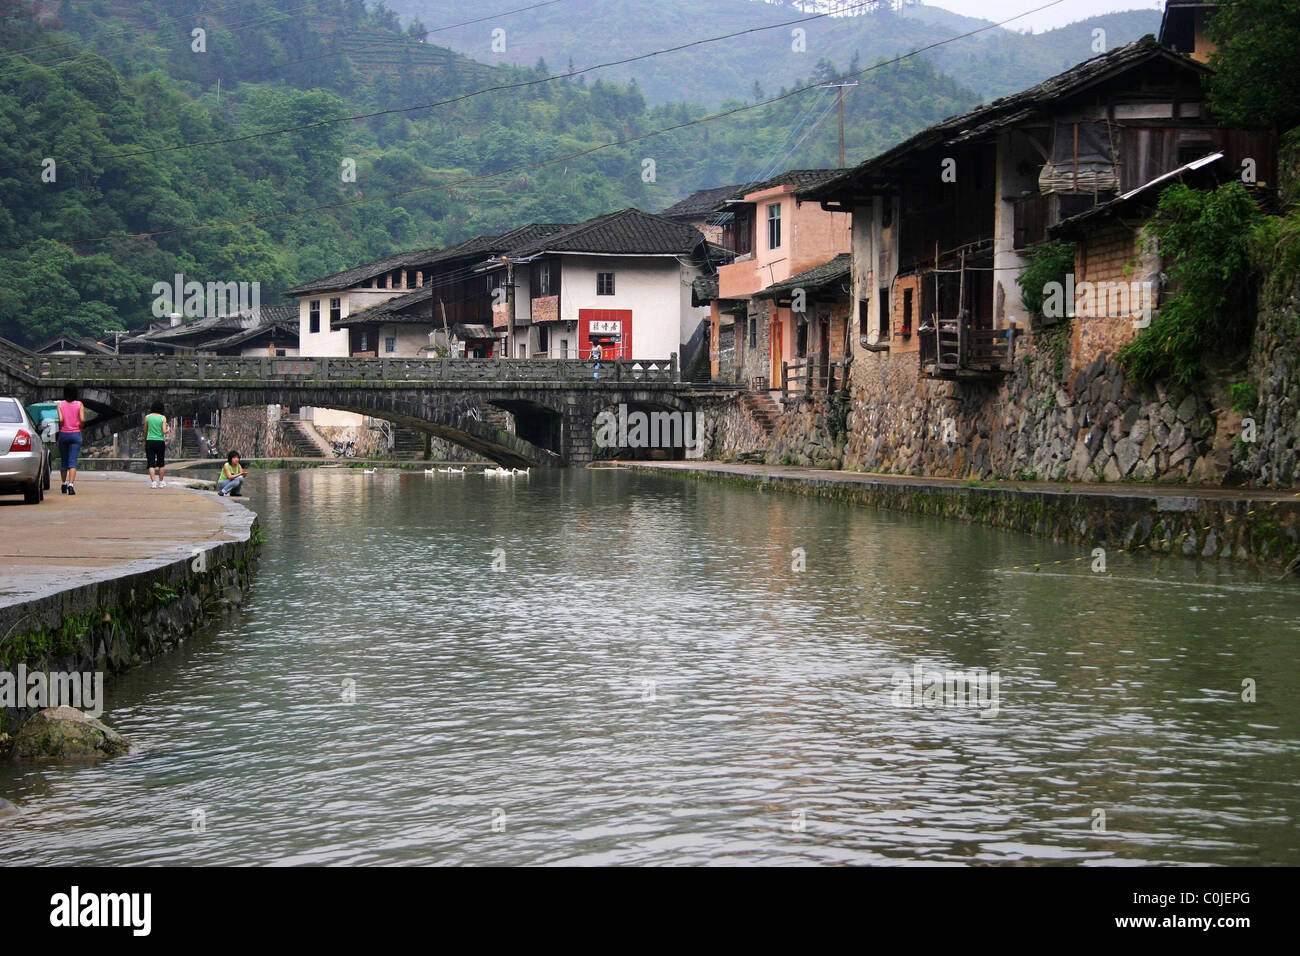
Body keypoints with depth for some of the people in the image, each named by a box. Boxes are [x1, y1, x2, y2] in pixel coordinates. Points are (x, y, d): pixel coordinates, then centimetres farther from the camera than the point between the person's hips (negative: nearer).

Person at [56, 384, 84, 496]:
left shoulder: (60, 404, -1)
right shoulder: (79, 404, -2)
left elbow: (61, 419, -13)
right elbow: (82, 419, -11)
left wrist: (60, 428, 4)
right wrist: (79, 427, 7)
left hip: (63, 434, 1)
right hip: (75, 434, -1)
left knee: (63, 460, 16)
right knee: (73, 461, -6)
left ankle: (64, 484, 25)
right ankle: (71, 485, -20)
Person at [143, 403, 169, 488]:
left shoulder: (147, 417, 1)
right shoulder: (163, 418, -3)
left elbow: (145, 431, 6)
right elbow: (164, 432, -10)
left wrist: (144, 441, 19)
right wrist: (168, 430, 13)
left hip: (150, 441, 0)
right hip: (160, 442, 0)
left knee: (151, 464, 0)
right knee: (161, 463, 13)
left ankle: (153, 482, -10)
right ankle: (161, 482, 17)